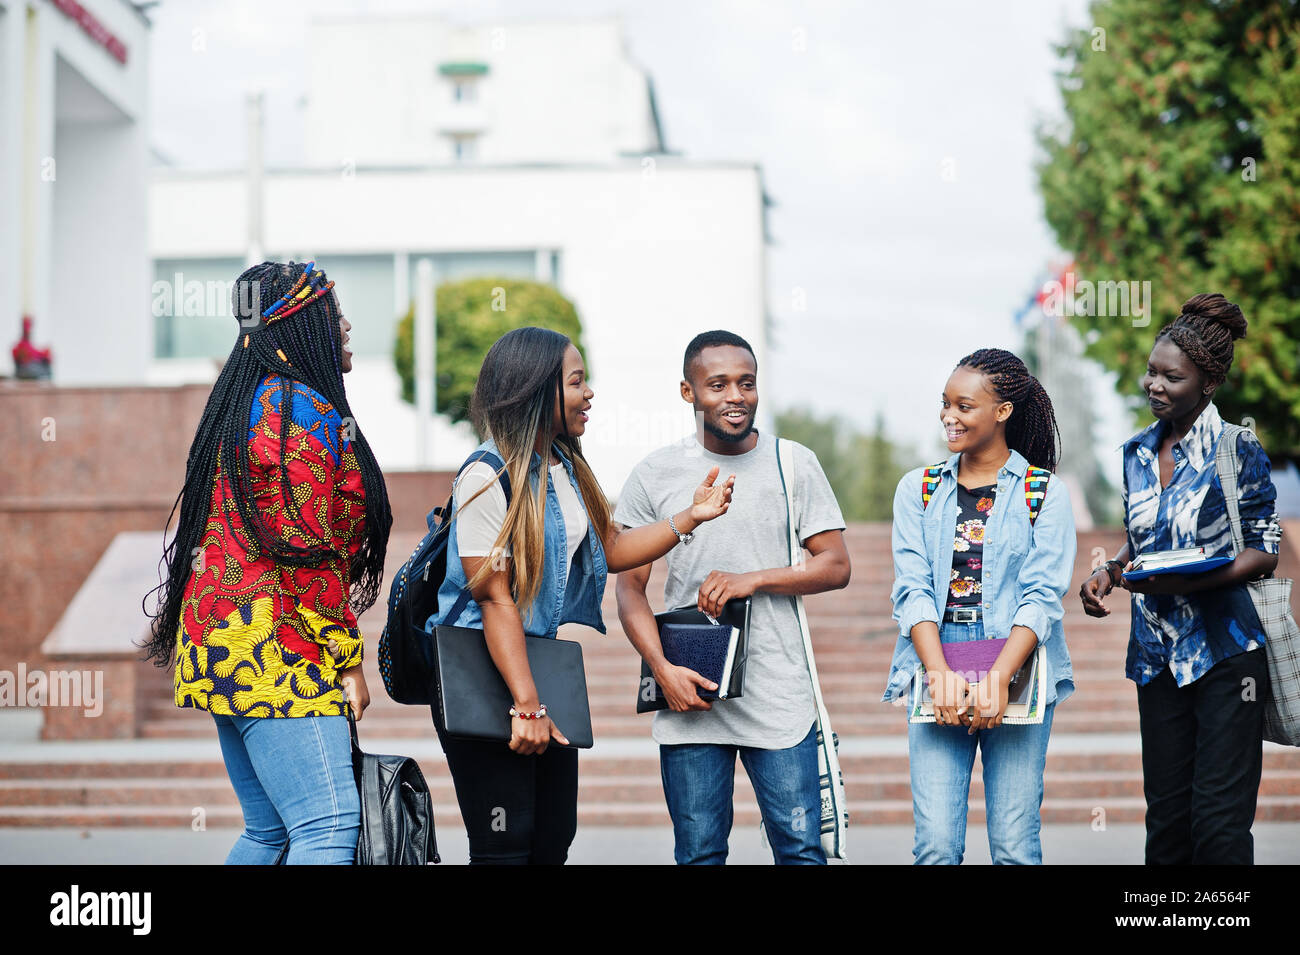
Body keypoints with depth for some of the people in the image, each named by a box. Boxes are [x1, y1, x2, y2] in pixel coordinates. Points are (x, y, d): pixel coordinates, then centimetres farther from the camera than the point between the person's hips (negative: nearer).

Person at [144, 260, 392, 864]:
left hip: (223, 642, 10)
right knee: (329, 828, -16)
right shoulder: (305, 410, -9)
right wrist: (347, 660, -11)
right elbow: (313, 549, -15)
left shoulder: (245, 403, 20)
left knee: (268, 832, 12)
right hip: (277, 653, -10)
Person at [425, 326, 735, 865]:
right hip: (484, 677, -9)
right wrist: (526, 706, -23)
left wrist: (690, 517, 9)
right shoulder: (488, 478, -18)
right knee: (506, 846, -7)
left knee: (554, 837, 9)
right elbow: (496, 599, -21)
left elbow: (610, 550, 19)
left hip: (543, 661, 9)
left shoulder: (566, 467, 10)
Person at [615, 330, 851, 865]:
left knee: (801, 849, 0)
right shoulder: (655, 475, 4)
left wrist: (752, 580, -10)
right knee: (698, 854, 5)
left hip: (780, 697, 0)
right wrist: (663, 670, -9)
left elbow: (836, 567, 4)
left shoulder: (795, 465, 5)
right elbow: (629, 587, 5)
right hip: (690, 696, 0)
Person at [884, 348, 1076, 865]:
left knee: (1015, 846, -3)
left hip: (1017, 676, -1)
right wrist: (940, 674, -14)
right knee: (936, 845, -6)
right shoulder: (919, 488, 11)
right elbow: (911, 589, 1)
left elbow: (1042, 598, -5)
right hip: (937, 672, 2)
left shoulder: (1045, 492, 4)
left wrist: (998, 678, -19)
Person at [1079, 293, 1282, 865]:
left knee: (1220, 822, -6)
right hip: (1157, 652, 5)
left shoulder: (1236, 449, -7)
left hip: (1225, 650, -5)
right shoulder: (1137, 453, 10)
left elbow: (1264, 550, -7)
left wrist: (1187, 581, -20)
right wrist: (1109, 572, 1)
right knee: (1166, 817, 7)